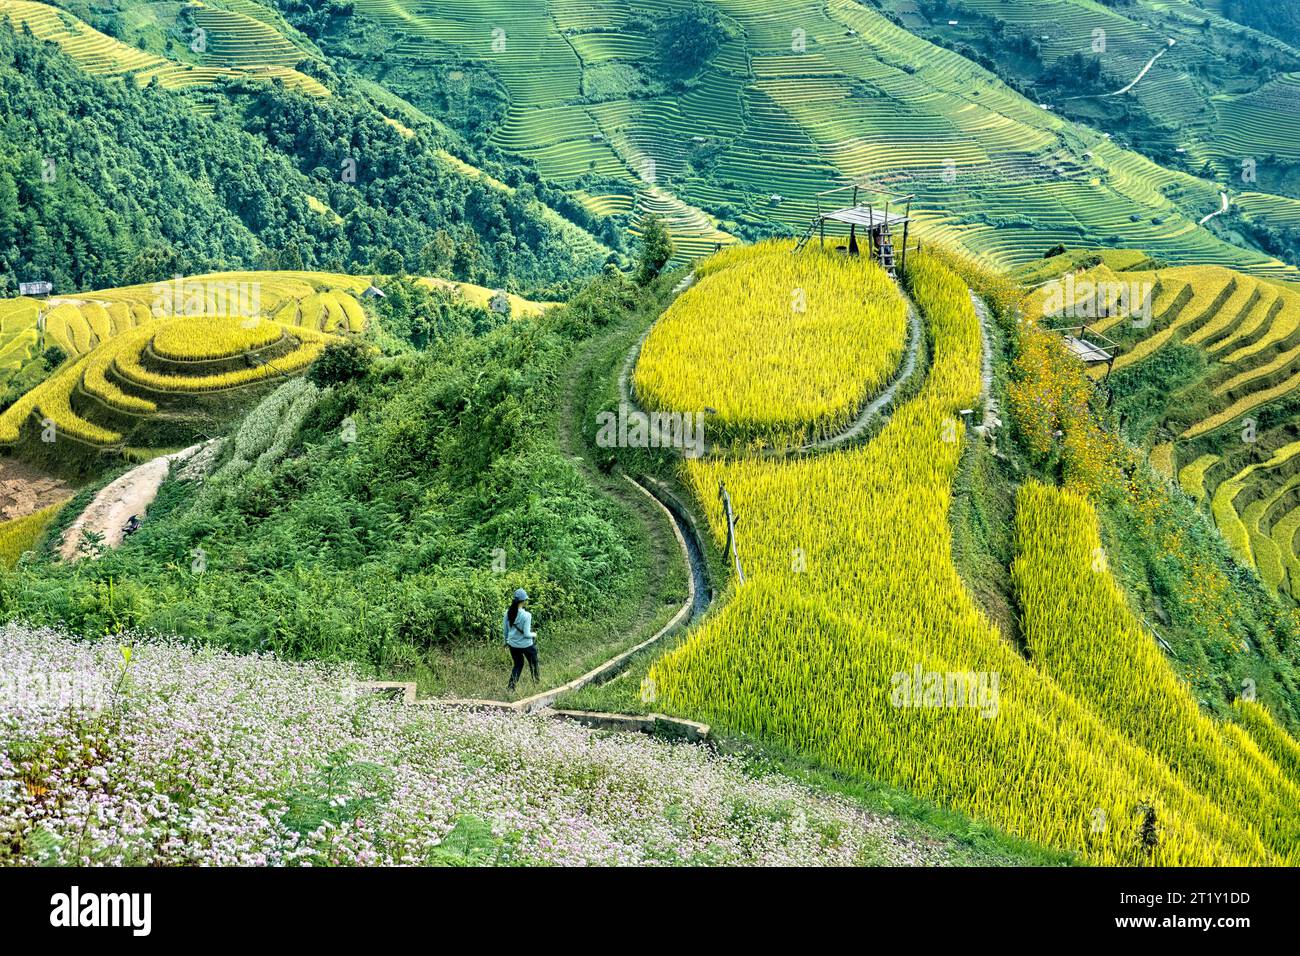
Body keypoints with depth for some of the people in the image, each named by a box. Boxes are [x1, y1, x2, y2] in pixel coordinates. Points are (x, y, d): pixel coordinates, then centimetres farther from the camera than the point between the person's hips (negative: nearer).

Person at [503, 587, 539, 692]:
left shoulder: (508, 613, -8)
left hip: (513, 644, 5)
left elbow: (506, 630, 4)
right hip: (526, 645, -5)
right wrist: (534, 634, -1)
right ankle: (536, 679, 40)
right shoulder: (526, 615, -25)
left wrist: (507, 640, 21)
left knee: (518, 664, 23)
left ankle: (511, 685, 12)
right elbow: (526, 634, -22)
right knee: (533, 662, 23)